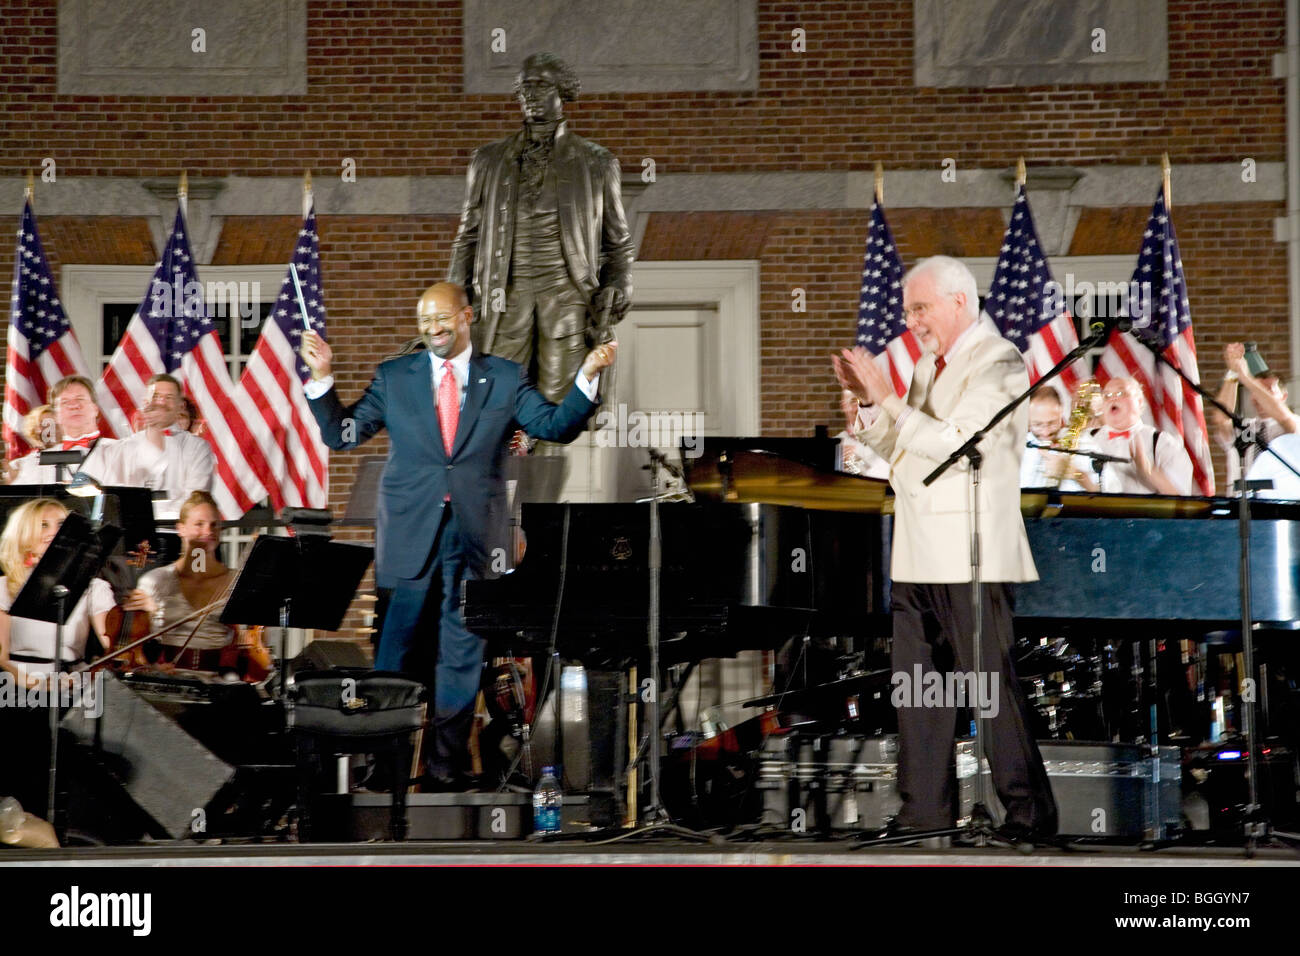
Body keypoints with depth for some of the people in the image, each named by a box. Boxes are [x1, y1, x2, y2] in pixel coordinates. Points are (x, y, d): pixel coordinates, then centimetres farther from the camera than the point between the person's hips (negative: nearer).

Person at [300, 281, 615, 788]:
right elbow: (341, 434, 5)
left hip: (474, 534, 0)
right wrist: (322, 377, -7)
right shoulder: (394, 376, 7)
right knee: (396, 646, 5)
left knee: (462, 652, 5)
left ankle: (448, 761, 14)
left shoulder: (506, 378, 6)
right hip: (410, 532, 0)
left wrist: (587, 376, -16)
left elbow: (555, 426, -2)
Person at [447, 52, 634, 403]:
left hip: (566, 294, -1)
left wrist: (618, 285, -1)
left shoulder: (596, 163, 11)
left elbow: (618, 241, 17)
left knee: (558, 401, -5)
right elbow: (468, 236, 18)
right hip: (507, 294, 1)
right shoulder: (489, 160, 15)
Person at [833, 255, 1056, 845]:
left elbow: (957, 444, -21)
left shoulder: (997, 363, -9)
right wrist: (865, 399, 5)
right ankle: (925, 806, 17)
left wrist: (888, 398, -20)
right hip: (919, 553, 9)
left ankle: (1029, 811, -1)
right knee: (916, 681, 10)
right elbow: (895, 447, 21)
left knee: (990, 681, -7)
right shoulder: (930, 365, 18)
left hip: (970, 553, -9)